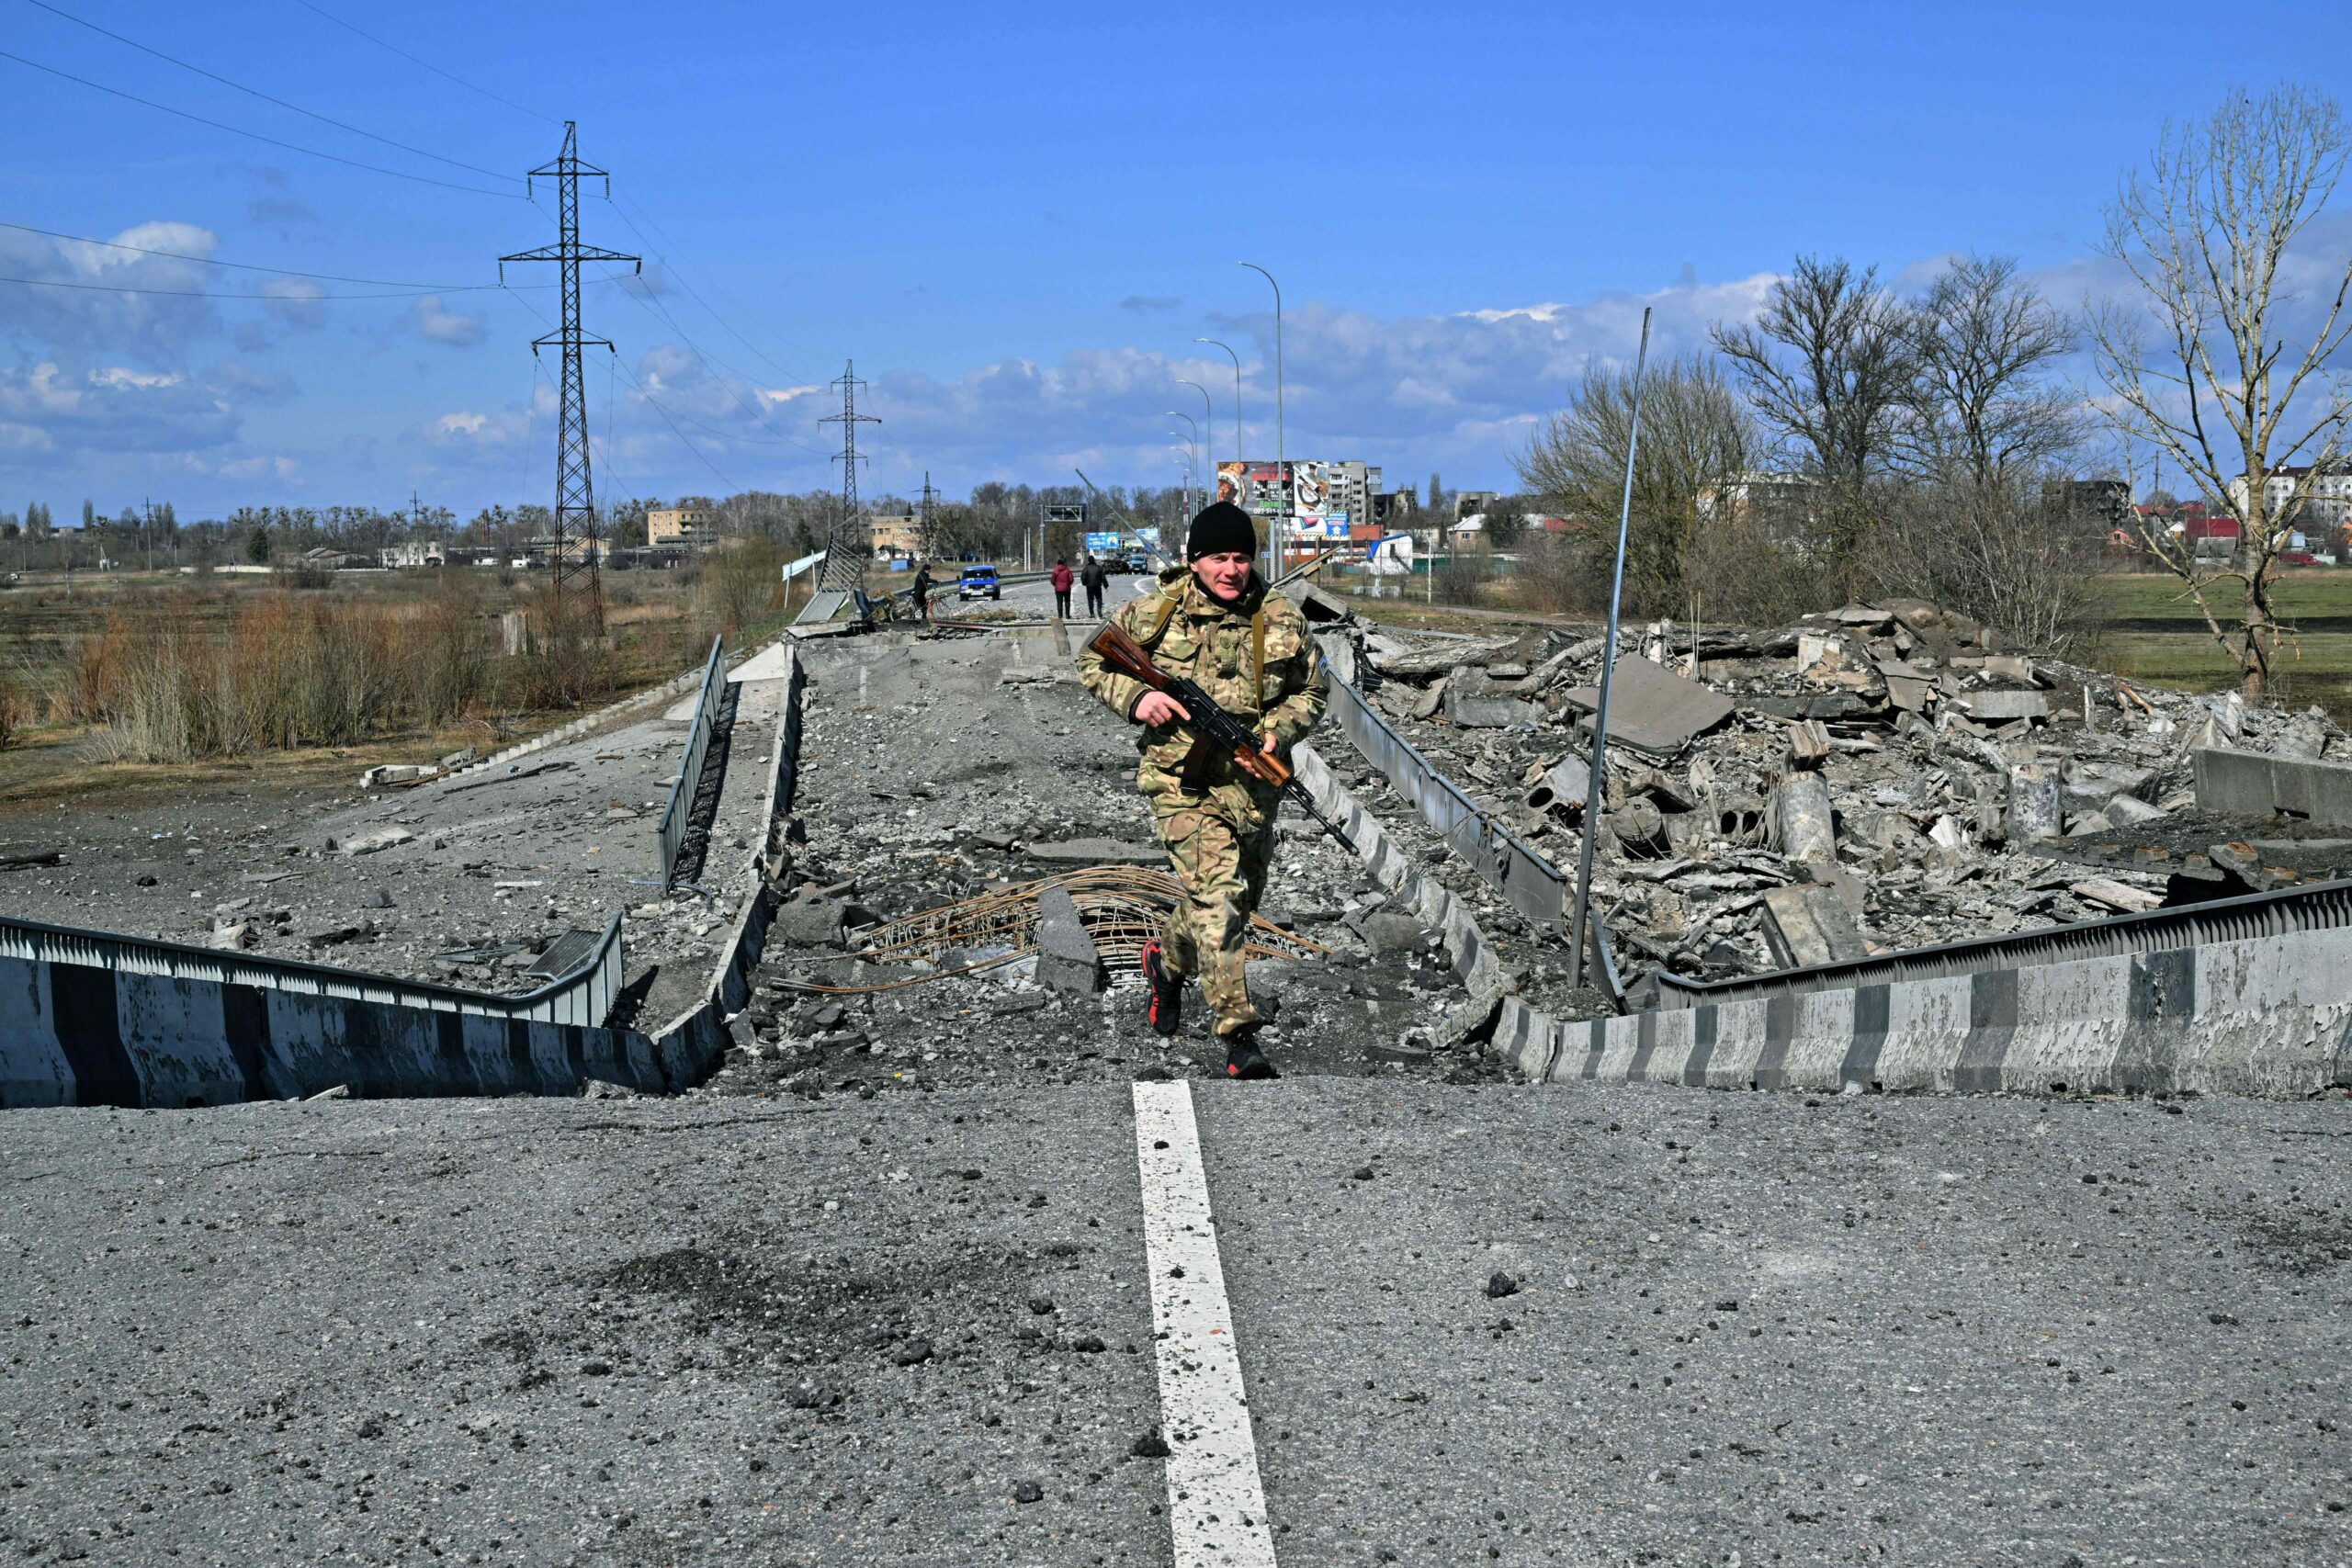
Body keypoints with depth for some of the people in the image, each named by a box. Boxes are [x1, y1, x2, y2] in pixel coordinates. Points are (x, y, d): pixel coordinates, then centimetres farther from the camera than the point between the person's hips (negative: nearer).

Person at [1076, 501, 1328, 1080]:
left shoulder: (1282, 619, 1)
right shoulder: (1154, 613, -5)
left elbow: (1313, 689, 12)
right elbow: (1093, 661, 7)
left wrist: (1278, 731, -7)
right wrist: (1135, 696, -12)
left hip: (1254, 786, 4)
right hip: (1183, 779, -4)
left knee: (1237, 901, 18)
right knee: (1217, 894, -18)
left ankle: (1168, 961, 49)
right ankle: (1238, 1037, -15)